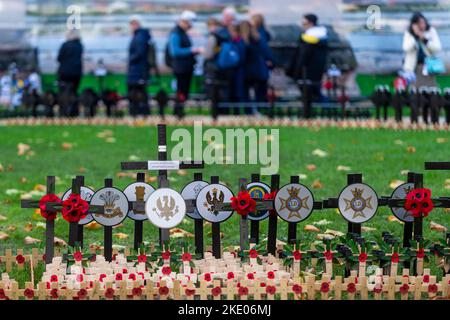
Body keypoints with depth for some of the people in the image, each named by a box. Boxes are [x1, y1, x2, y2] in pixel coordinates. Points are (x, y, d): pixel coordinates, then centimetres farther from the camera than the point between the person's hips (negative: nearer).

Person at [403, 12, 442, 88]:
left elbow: (437, 48, -10)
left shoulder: (431, 31, -1)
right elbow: (407, 48, -16)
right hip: (412, 67, 0)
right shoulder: (408, 33, -1)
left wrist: (424, 39, -20)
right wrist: (415, 35, -22)